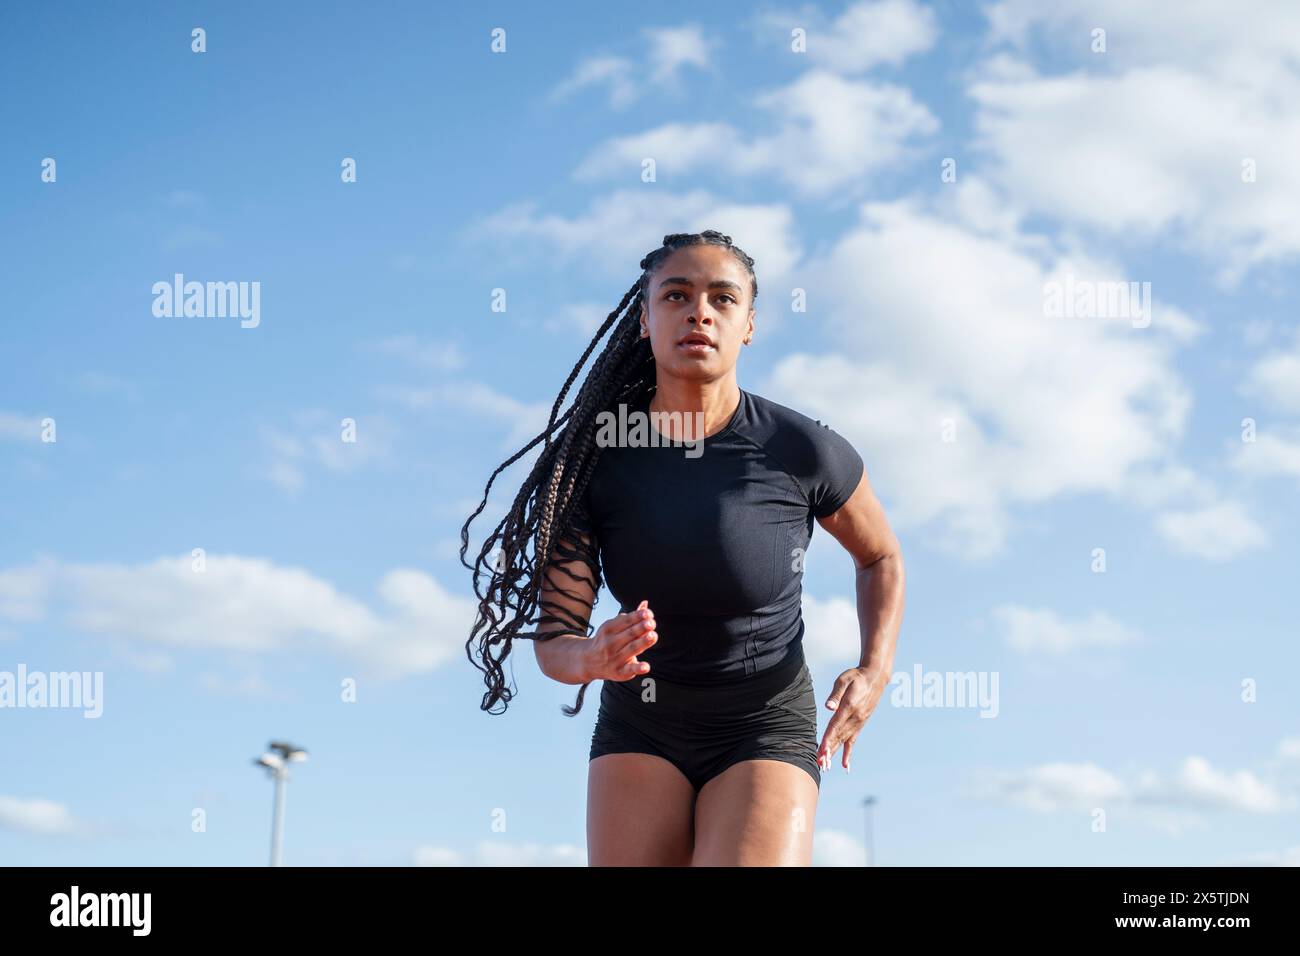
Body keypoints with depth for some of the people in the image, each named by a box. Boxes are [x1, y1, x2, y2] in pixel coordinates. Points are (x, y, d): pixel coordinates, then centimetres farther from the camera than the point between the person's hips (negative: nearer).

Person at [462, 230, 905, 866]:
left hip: (765, 733, -2)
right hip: (640, 729, 2)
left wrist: (874, 670, -9)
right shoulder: (591, 459, -10)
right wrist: (595, 659, -33)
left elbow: (881, 556, 7)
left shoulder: (801, 450, -14)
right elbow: (552, 638, -10)